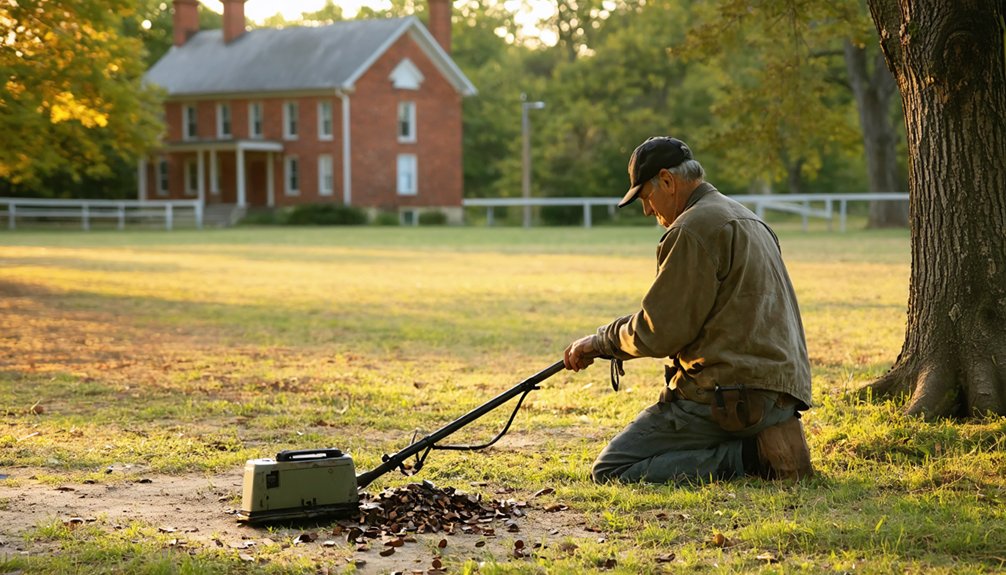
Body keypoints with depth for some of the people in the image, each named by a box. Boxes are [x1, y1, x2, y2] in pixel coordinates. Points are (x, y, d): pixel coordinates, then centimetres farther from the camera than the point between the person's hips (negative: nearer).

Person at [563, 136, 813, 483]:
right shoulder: (748, 220, 20)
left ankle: (746, 456, -14)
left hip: (727, 396, -10)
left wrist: (601, 341, 4)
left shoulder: (695, 228, -11)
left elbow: (658, 333, -14)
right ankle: (763, 442, 7)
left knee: (610, 469, -8)